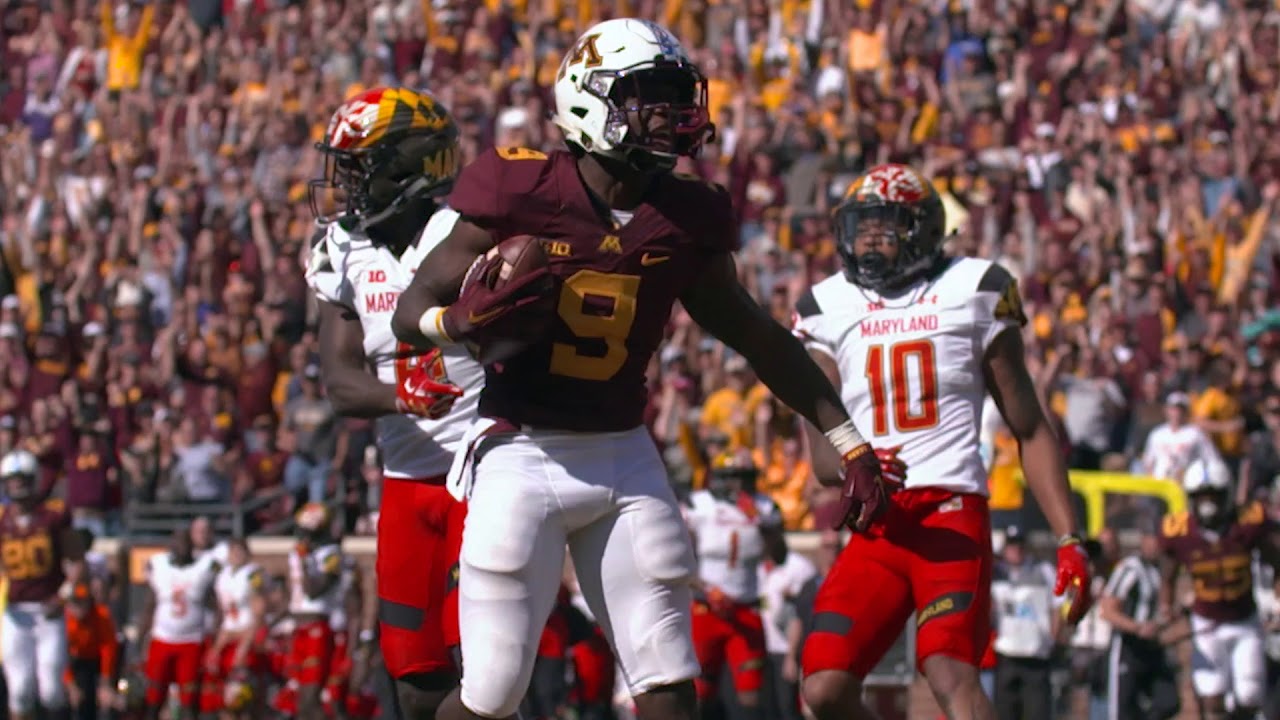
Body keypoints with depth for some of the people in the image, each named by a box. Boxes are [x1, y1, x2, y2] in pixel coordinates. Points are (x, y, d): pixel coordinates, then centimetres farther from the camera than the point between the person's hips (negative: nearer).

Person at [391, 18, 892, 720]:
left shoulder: (685, 217, 1)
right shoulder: (521, 194, -12)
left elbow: (752, 333, 15)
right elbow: (412, 313, -6)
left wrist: (847, 439, 15)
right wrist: (466, 323, -30)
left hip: (624, 458, 4)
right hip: (524, 455, -4)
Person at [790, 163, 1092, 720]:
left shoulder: (974, 292, 5)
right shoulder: (826, 309, 12)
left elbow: (1029, 429, 8)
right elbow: (822, 454, 7)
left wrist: (1068, 540, 1)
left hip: (953, 513, -4)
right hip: (876, 527, 4)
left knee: (950, 674, -24)